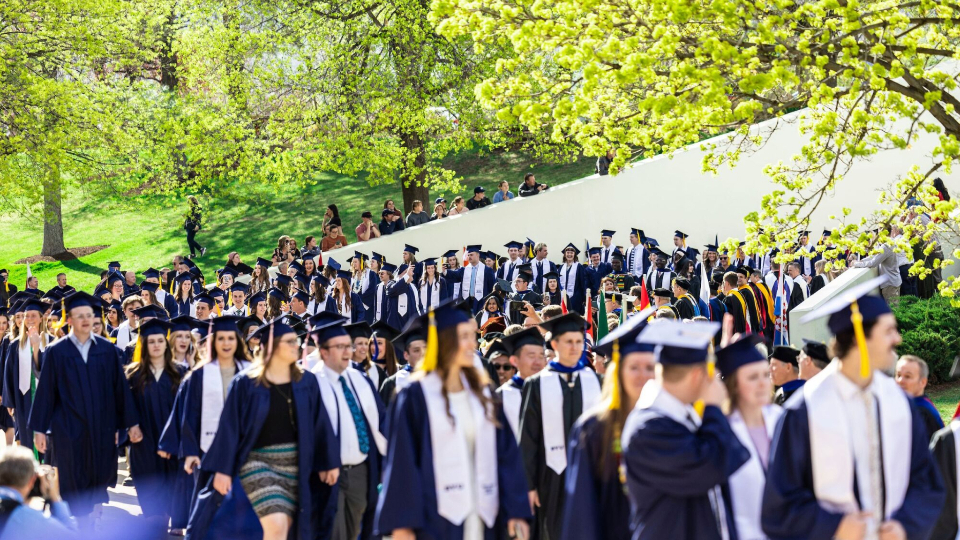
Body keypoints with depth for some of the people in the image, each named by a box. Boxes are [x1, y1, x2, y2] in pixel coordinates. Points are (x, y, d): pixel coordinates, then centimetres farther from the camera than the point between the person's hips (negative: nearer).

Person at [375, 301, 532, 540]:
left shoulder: (481, 394, 12)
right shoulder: (416, 396, -4)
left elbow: (505, 454, 9)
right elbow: (401, 462, -8)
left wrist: (516, 510, 0)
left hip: (481, 518, 5)